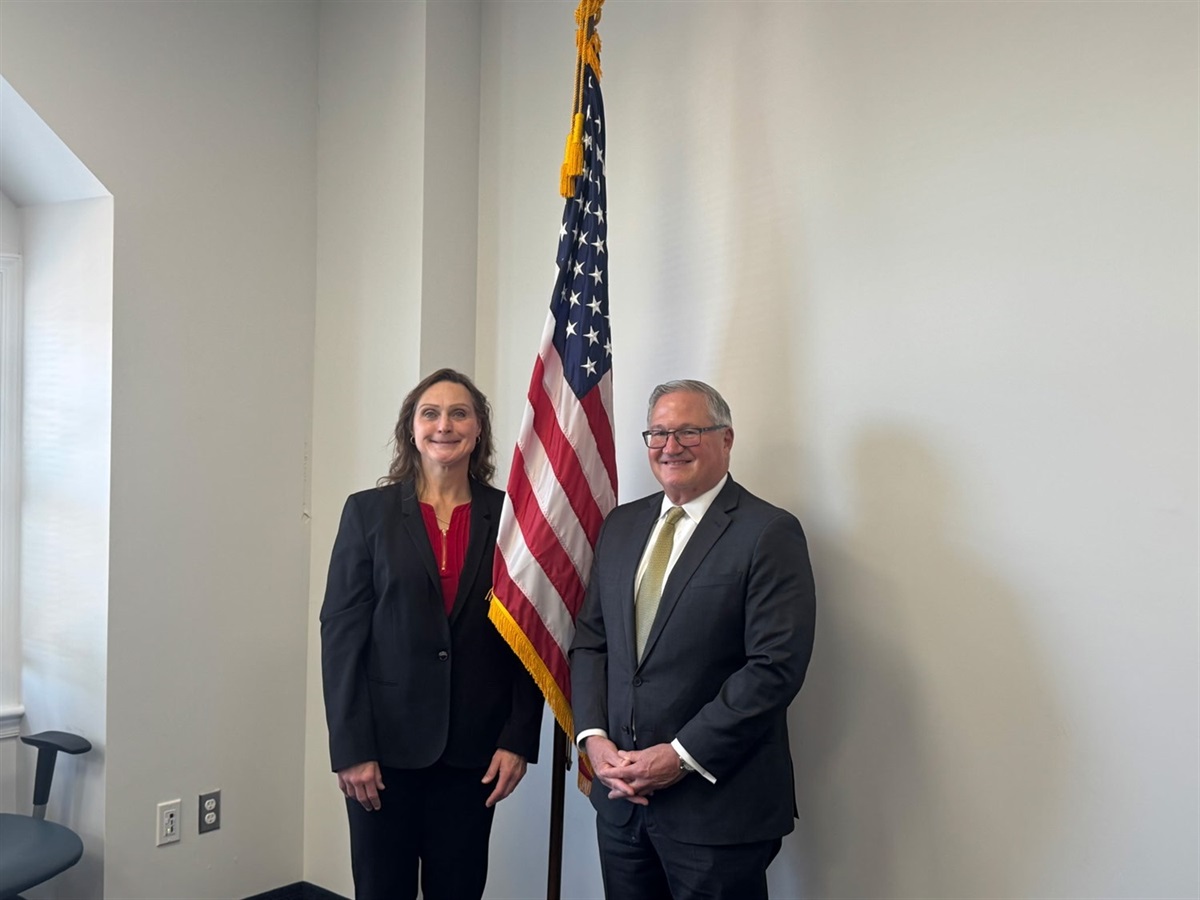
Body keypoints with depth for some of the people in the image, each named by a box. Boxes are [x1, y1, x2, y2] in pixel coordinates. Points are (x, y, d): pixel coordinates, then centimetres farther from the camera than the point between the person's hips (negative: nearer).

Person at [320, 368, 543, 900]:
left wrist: (519, 739, -3)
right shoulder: (369, 511, -1)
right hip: (386, 744, -1)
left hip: (474, 749, 1)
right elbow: (341, 633, -4)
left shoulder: (508, 515, 2)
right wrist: (350, 748, -8)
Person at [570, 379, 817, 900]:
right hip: (619, 793, 5)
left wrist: (682, 756, -17)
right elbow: (590, 641, 10)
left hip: (717, 803, -5)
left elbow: (776, 666, -16)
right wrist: (594, 738, -4)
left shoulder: (769, 533, -10)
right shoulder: (622, 525, 10)